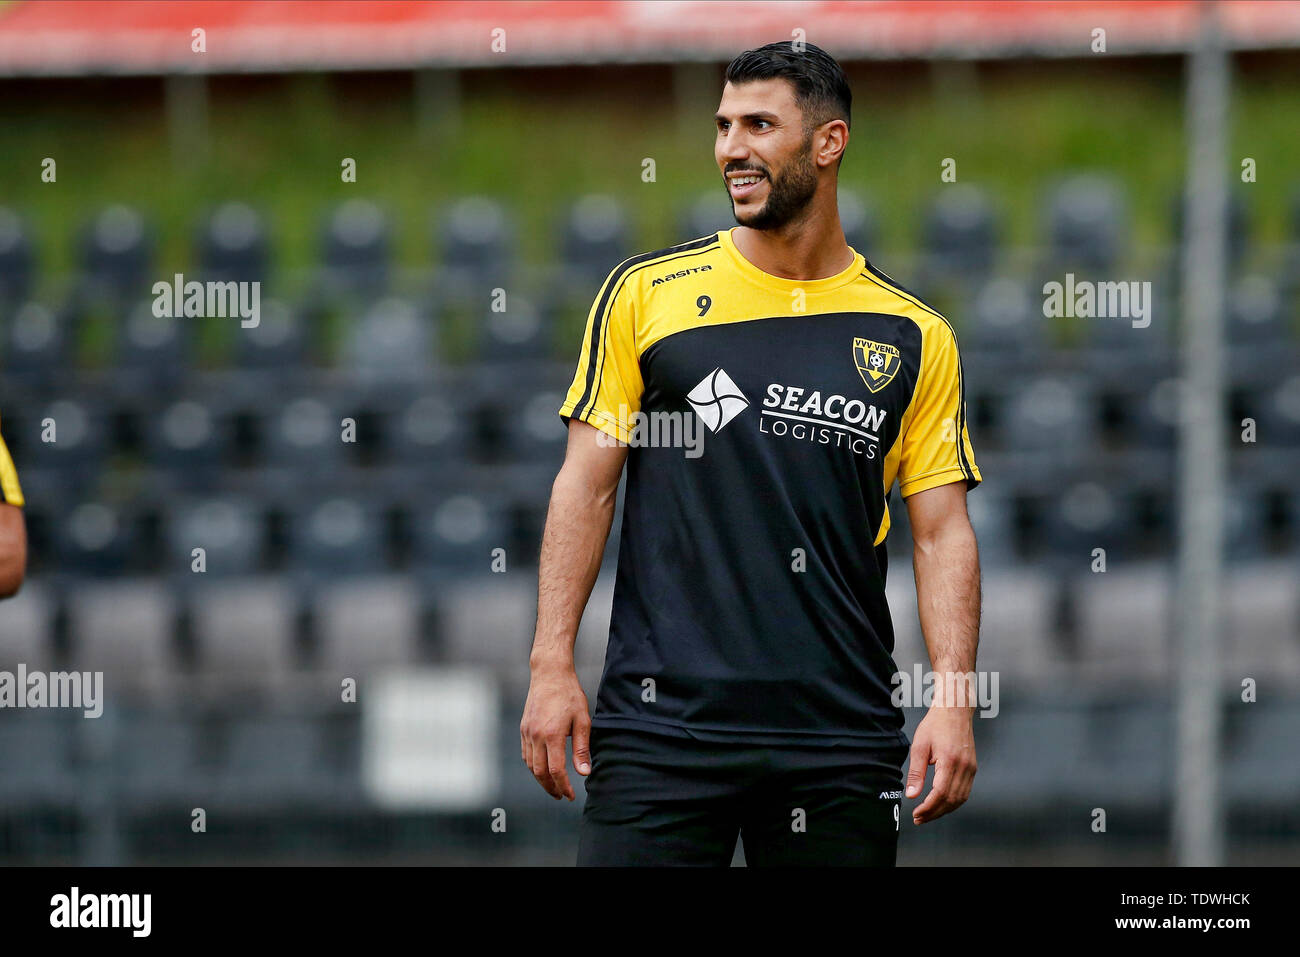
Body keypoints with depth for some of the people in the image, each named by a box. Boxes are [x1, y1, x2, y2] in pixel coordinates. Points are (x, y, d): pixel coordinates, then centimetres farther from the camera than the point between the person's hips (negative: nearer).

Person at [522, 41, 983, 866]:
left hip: (843, 741, 1)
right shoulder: (647, 295, 5)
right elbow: (587, 486, 5)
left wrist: (954, 703, -6)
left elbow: (942, 531, 6)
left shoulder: (914, 338, 8)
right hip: (662, 726, -1)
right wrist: (552, 667, -5)